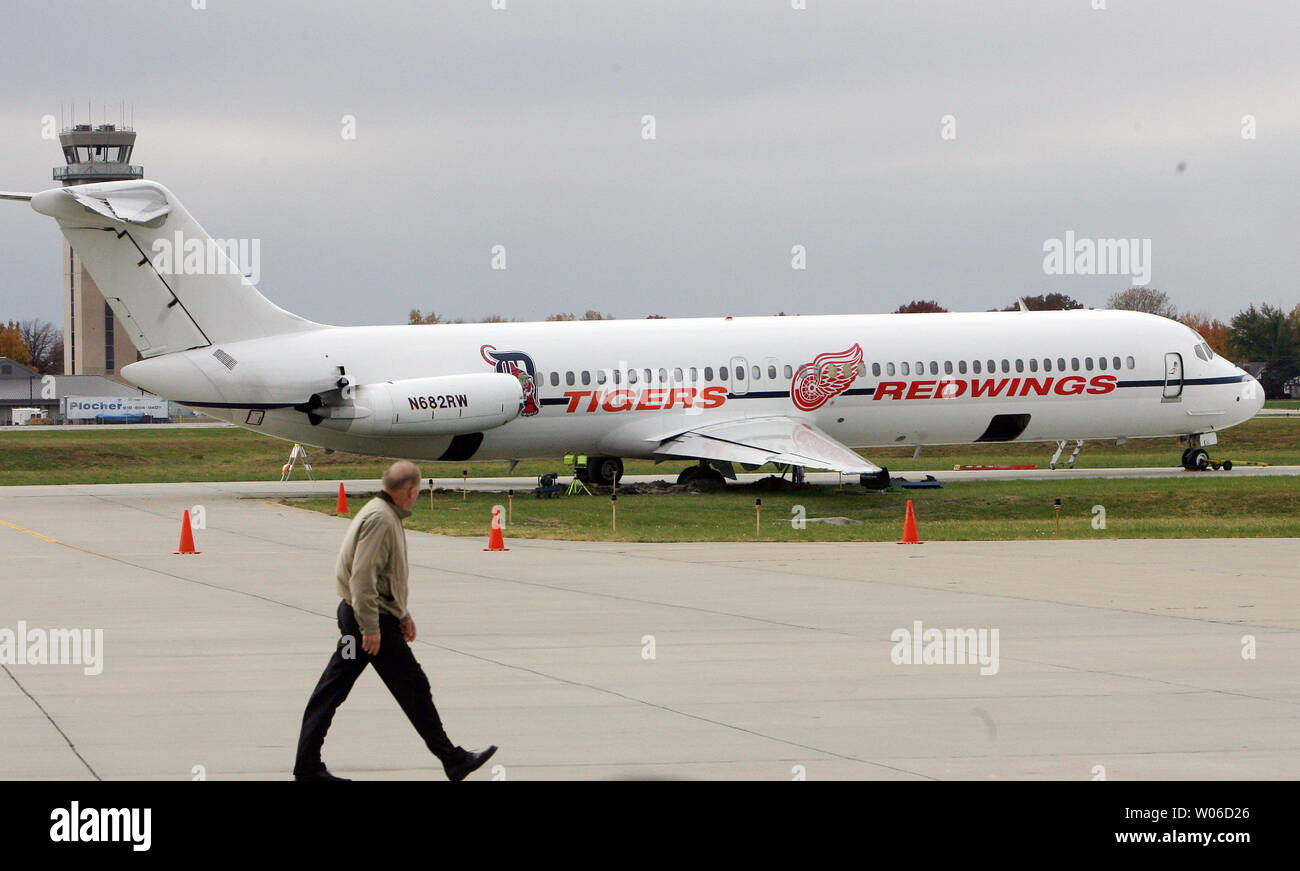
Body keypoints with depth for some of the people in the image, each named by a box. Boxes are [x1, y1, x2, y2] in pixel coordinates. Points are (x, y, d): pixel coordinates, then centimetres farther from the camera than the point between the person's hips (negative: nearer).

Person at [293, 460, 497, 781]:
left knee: (331, 690, 8)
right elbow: (363, 577, -24)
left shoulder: (387, 515, 15)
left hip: (355, 614, 10)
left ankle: (307, 766, 9)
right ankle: (453, 760, 7)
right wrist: (371, 628, -25)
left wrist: (402, 614, 28)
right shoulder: (381, 519, -18)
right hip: (374, 620, -10)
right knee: (413, 687, -1)